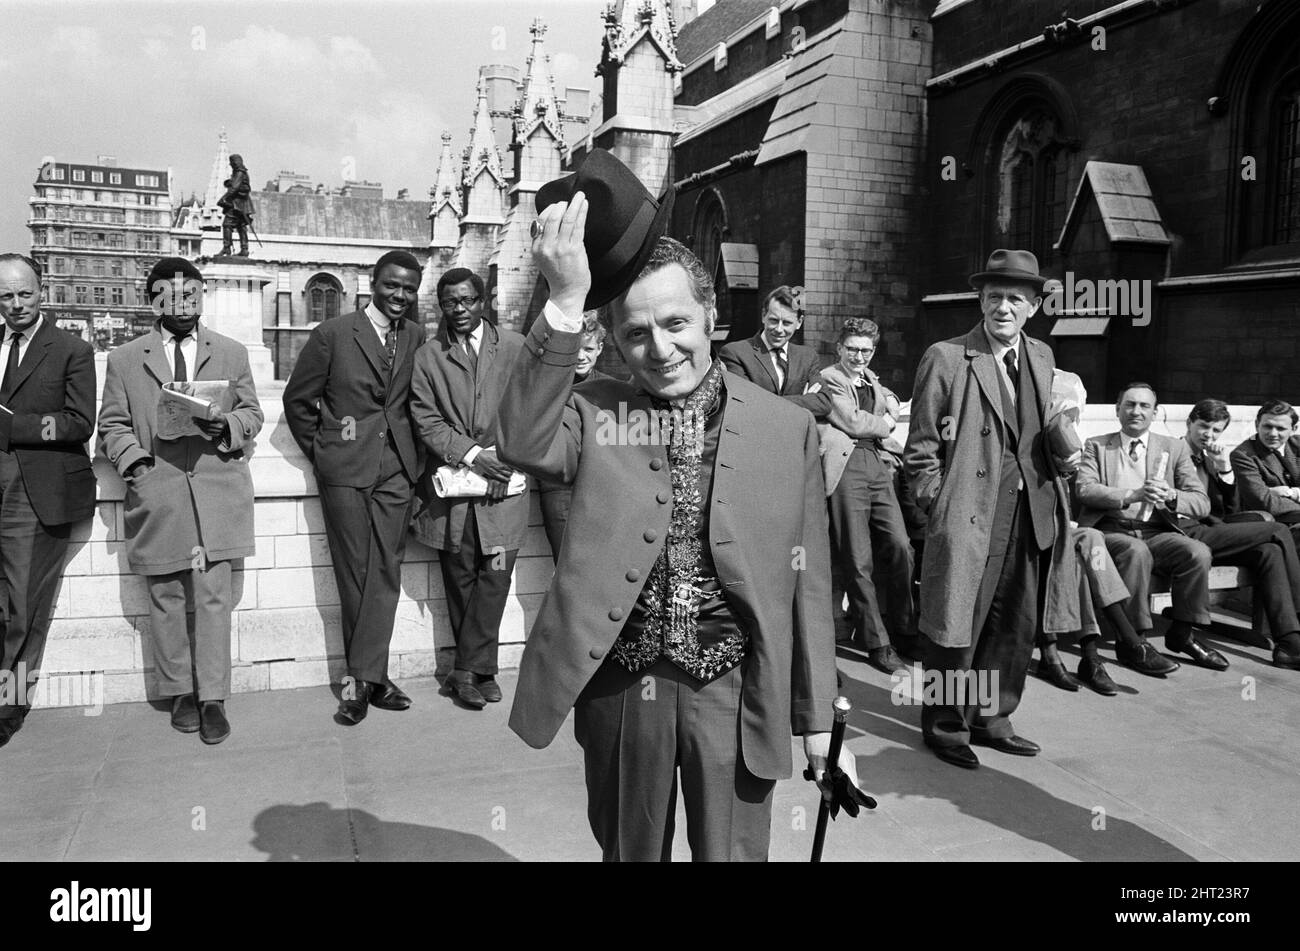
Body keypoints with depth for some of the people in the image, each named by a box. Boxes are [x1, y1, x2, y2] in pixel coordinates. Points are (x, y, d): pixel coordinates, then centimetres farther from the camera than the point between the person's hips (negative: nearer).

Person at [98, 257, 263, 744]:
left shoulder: (232, 353, 12)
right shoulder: (124, 359, 11)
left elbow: (252, 414, 12)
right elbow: (112, 425, 10)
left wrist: (226, 424, -10)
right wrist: (134, 460, -9)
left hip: (217, 493, -1)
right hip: (156, 497, 1)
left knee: (213, 596, -3)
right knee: (166, 599, 7)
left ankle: (213, 698, 3)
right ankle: (180, 691, 20)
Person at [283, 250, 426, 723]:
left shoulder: (417, 338, 7)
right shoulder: (332, 334, -3)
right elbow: (297, 399, 4)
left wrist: (412, 450, 5)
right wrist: (318, 451, 4)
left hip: (397, 470, 3)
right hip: (345, 470, -3)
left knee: (386, 572, 0)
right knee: (354, 573, 3)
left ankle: (361, 677, 7)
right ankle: (374, 676, 14)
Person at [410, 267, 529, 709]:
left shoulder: (515, 347, 4)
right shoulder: (427, 356, 5)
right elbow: (426, 420, -1)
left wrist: (504, 455, -10)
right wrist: (472, 454, -13)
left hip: (502, 482, -1)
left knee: (495, 576, -4)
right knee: (460, 580, 6)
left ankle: (467, 669, 7)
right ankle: (482, 669, 19)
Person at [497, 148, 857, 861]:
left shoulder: (787, 429, -1)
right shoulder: (593, 414, -1)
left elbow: (807, 585, 2)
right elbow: (525, 444, -23)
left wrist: (818, 722, 4)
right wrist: (564, 301, -30)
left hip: (734, 694, 0)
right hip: (619, 692, 1)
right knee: (627, 851, 18)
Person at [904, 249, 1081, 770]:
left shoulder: (1041, 357, 13)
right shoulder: (946, 359, -6)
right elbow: (921, 449, -5)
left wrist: (1063, 455, 2)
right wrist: (940, 512, -10)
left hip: (1033, 513, 6)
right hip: (970, 514, -6)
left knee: (1017, 624, 13)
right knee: (959, 624, 1)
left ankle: (991, 718, 29)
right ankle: (945, 724, 19)